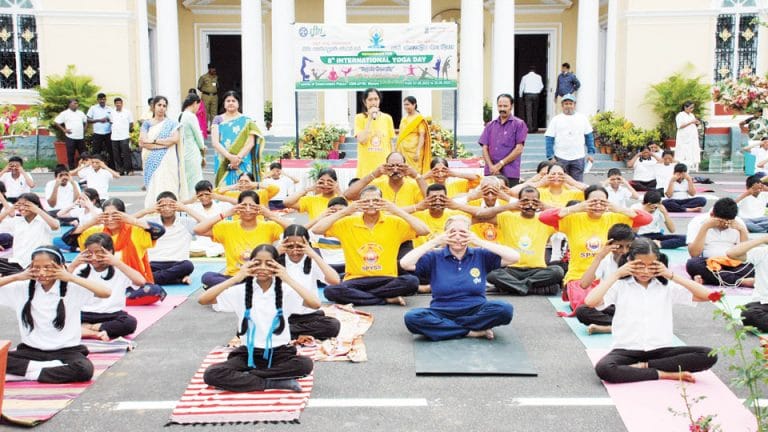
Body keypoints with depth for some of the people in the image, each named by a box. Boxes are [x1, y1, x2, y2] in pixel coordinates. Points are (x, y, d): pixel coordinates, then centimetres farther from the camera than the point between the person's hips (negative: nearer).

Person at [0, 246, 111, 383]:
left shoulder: (72, 289, -7)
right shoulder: (22, 289, 2)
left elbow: (106, 292, -21)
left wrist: (71, 277, -18)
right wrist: (17, 277, -6)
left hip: (66, 351, -2)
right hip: (31, 351, 2)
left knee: (84, 369, -34)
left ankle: (27, 373, -17)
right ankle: (50, 368, -18)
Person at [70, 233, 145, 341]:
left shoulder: (119, 270, -2)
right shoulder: (82, 269, 7)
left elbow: (141, 282, -20)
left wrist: (117, 263, -19)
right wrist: (73, 264, -8)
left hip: (112, 315, -2)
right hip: (86, 315, 2)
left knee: (130, 322, -34)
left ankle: (86, 328, -20)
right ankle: (97, 333, -26)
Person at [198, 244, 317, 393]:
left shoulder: (285, 290, -6)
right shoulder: (242, 290, -4)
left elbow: (315, 304, -23)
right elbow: (202, 300, -14)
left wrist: (288, 280, -22)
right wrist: (236, 278, -19)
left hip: (279, 354, 0)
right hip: (248, 354, 1)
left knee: (305, 364, -32)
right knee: (211, 374, -25)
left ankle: (242, 378, -20)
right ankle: (275, 382, -22)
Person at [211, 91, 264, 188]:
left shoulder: (246, 121, 8)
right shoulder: (218, 120, 10)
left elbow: (251, 142, -1)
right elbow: (215, 142, -1)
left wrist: (239, 157, -16)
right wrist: (230, 157, -15)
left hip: (243, 164, 0)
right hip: (223, 164, 1)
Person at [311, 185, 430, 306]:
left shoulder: (394, 222, 2)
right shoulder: (348, 223, 3)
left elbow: (424, 231, -9)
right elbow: (316, 230, -7)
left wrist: (397, 211, -10)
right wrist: (345, 211, -11)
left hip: (386, 280, 0)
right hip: (355, 280, 0)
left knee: (412, 281, -31)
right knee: (331, 291, -32)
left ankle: (357, 295, -18)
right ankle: (387, 299, -20)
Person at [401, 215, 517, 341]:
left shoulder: (480, 255, 5)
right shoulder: (435, 257, 3)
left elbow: (513, 257, -6)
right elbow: (405, 263, -11)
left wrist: (479, 242, -9)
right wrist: (434, 242, -10)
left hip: (475, 311, 0)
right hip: (442, 313, 0)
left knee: (504, 309, -29)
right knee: (412, 317, -30)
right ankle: (472, 332, -22)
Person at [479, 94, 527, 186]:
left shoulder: (519, 124, 3)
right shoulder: (490, 125, 15)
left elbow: (518, 149, -4)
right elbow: (485, 148, 10)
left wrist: (500, 164, -9)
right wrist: (491, 166, -6)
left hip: (510, 174, -4)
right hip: (491, 172, 4)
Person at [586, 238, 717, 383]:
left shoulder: (667, 286, 6)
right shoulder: (620, 286, 0)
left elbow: (707, 295, -2)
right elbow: (590, 302, -17)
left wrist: (672, 276, -5)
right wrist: (616, 274, -10)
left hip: (661, 350, 3)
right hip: (627, 350, -2)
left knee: (708, 356, -20)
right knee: (603, 369, -36)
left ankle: (643, 366, -15)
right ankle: (666, 374, -21)